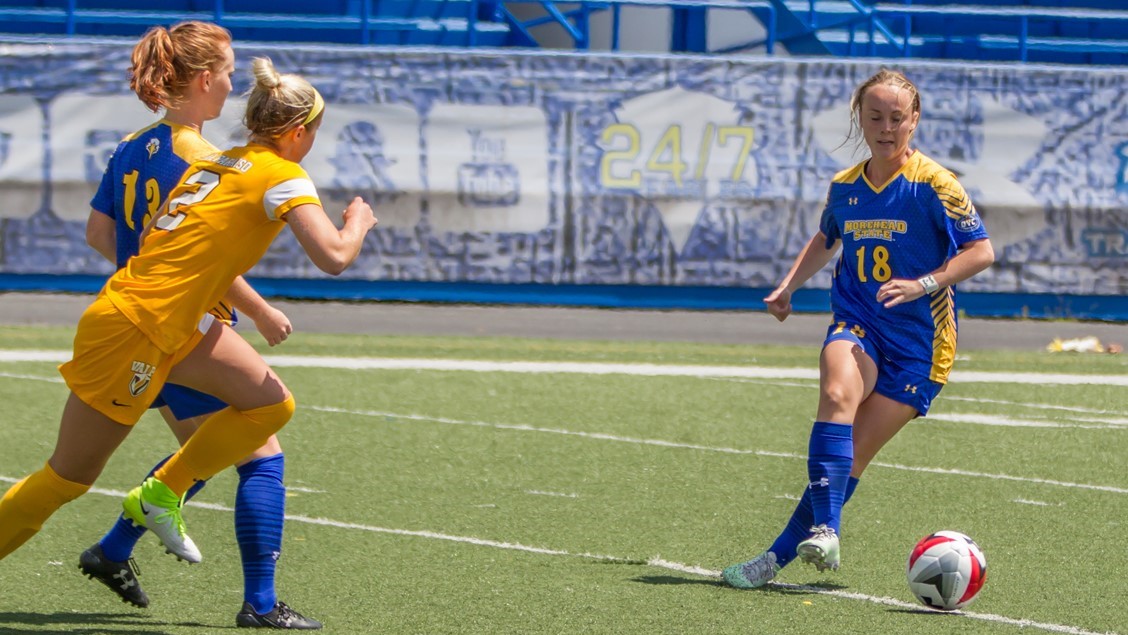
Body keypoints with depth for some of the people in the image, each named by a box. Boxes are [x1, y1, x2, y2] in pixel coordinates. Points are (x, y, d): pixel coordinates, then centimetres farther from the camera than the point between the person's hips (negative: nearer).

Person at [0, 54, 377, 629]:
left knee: (271, 404, 7)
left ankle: (161, 494, 15)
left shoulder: (218, 164, 10)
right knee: (68, 478, 4)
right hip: (132, 335, -8)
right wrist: (358, 224, -1)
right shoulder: (282, 177, -13)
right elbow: (334, 257, -24)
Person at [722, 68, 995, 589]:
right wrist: (789, 286, 19)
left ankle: (781, 554, -2)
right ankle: (823, 531, -39)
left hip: (918, 339, -3)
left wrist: (924, 284, -18)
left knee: (853, 453, -9)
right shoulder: (845, 187, 8)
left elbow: (981, 251, -7)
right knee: (837, 394, -31)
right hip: (857, 324, 3)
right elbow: (826, 240, 30)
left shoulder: (933, 185, -7)